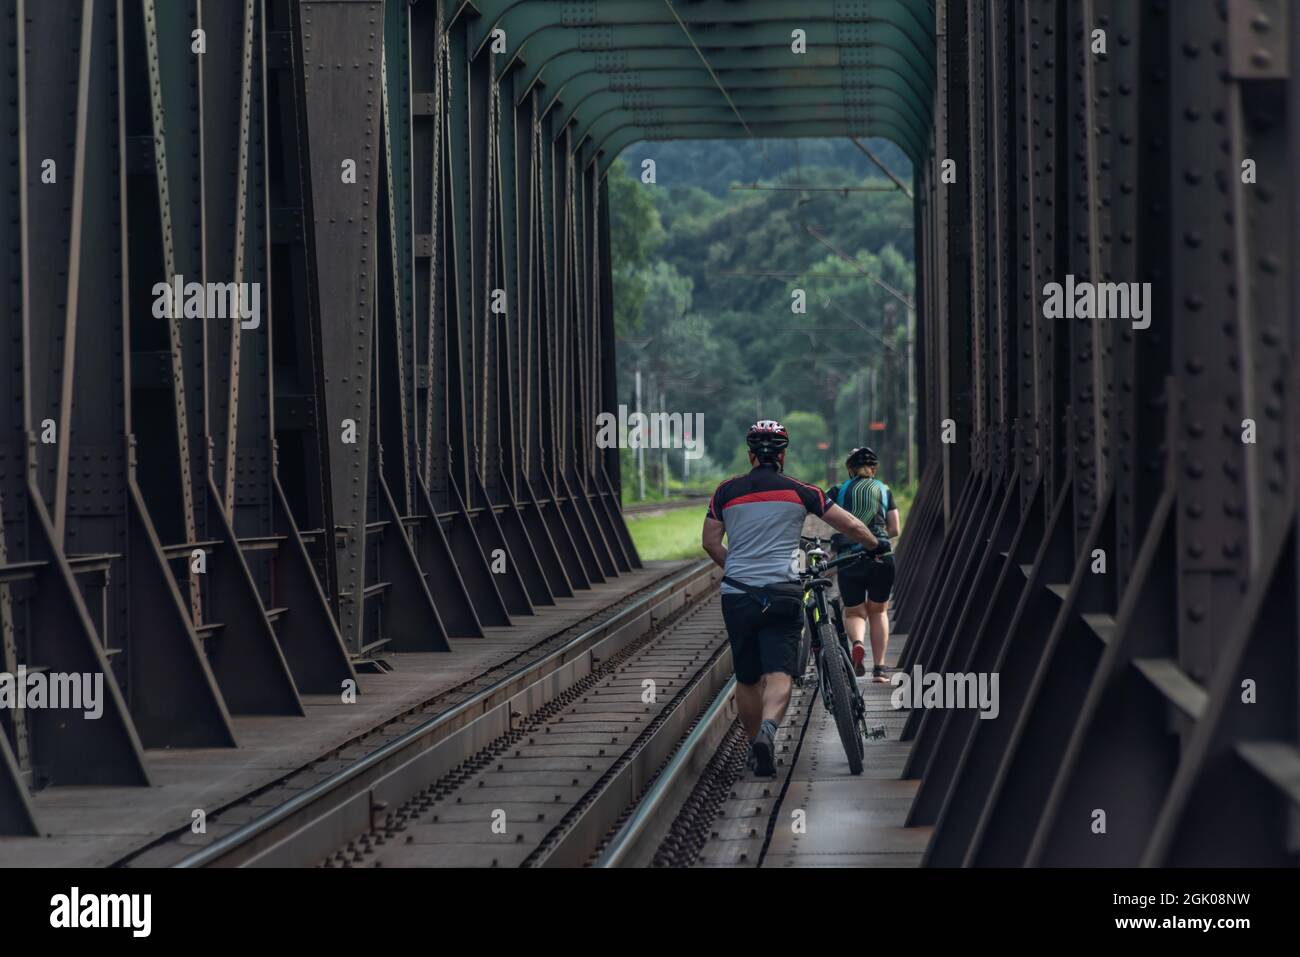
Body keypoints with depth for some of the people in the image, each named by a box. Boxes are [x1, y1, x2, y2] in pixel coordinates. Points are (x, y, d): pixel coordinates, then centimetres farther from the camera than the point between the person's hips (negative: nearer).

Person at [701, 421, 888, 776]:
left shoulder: (727, 491, 8)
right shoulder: (800, 492, 4)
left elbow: (710, 542, 11)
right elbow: (851, 526, 7)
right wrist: (876, 545, 27)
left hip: (737, 594, 2)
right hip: (783, 594, -2)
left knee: (747, 679, 14)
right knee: (778, 674, -8)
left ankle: (756, 746, 24)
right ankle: (768, 730, -33)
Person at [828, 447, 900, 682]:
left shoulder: (839, 491, 8)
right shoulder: (884, 490, 11)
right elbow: (894, 530, 10)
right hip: (881, 558, 1)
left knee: (853, 612, 13)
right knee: (878, 611, 19)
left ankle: (857, 643, -20)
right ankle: (879, 668, 13)